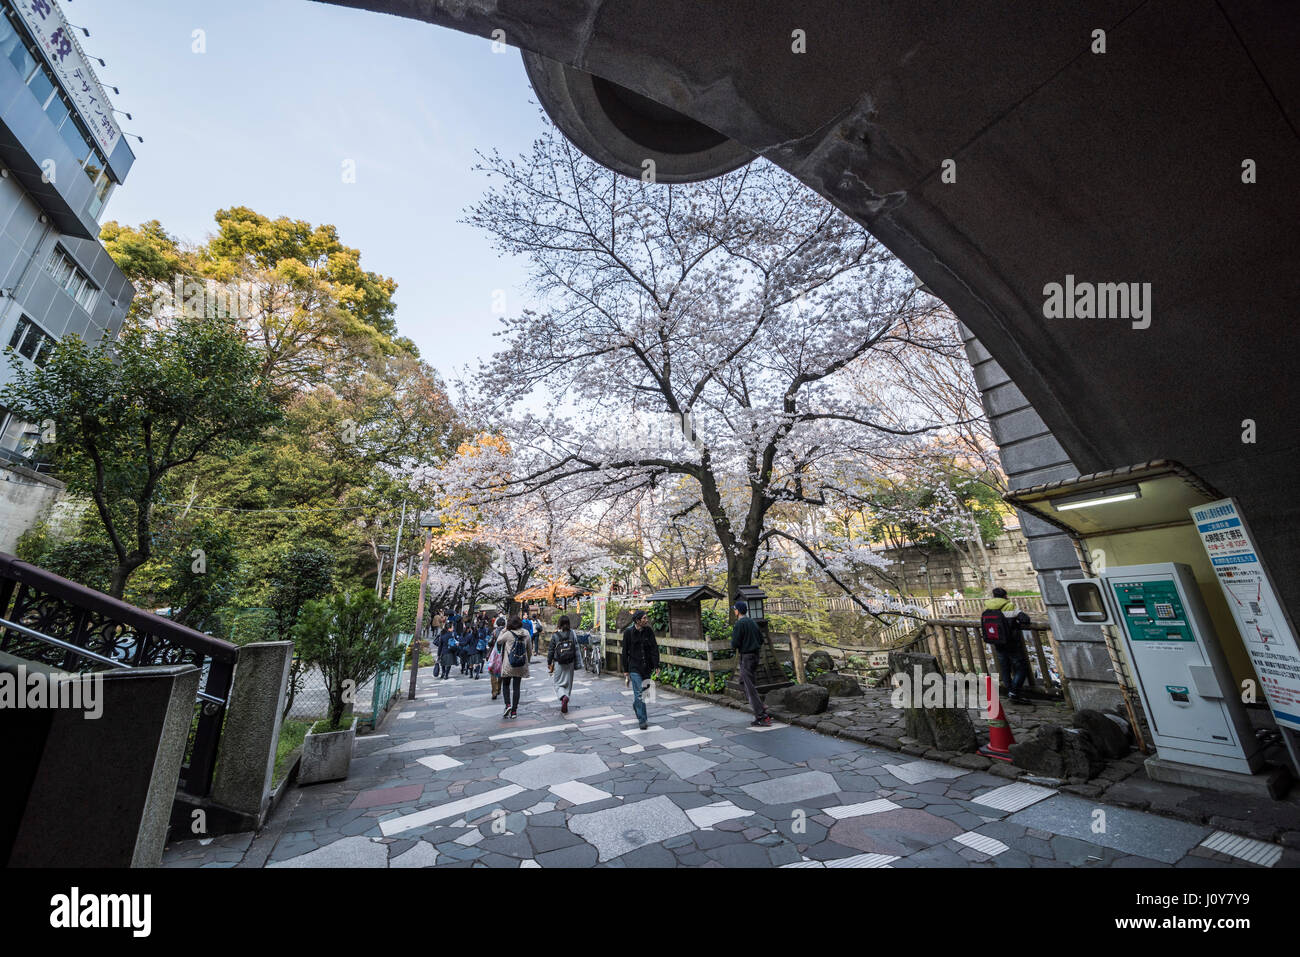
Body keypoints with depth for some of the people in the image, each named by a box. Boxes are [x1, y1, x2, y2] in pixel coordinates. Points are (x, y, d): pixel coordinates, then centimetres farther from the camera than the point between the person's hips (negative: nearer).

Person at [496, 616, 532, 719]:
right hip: (521, 665, 3)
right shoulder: (526, 633, 0)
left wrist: (503, 630, 7)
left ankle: (508, 704, -4)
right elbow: (529, 649, 8)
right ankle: (514, 711, 10)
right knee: (516, 687, 8)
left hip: (508, 665, -3)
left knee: (505, 685, 14)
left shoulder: (508, 634, -12)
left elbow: (498, 641, 6)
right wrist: (527, 661, 18)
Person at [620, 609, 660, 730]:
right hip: (635, 668, -3)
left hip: (647, 667, 3)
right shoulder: (628, 632, -9)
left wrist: (656, 666, -6)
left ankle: (635, 706, 40)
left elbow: (654, 649, 0)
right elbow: (625, 652, -3)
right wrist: (625, 670, -3)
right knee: (639, 694, -4)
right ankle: (642, 720, 6)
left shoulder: (649, 631, -2)